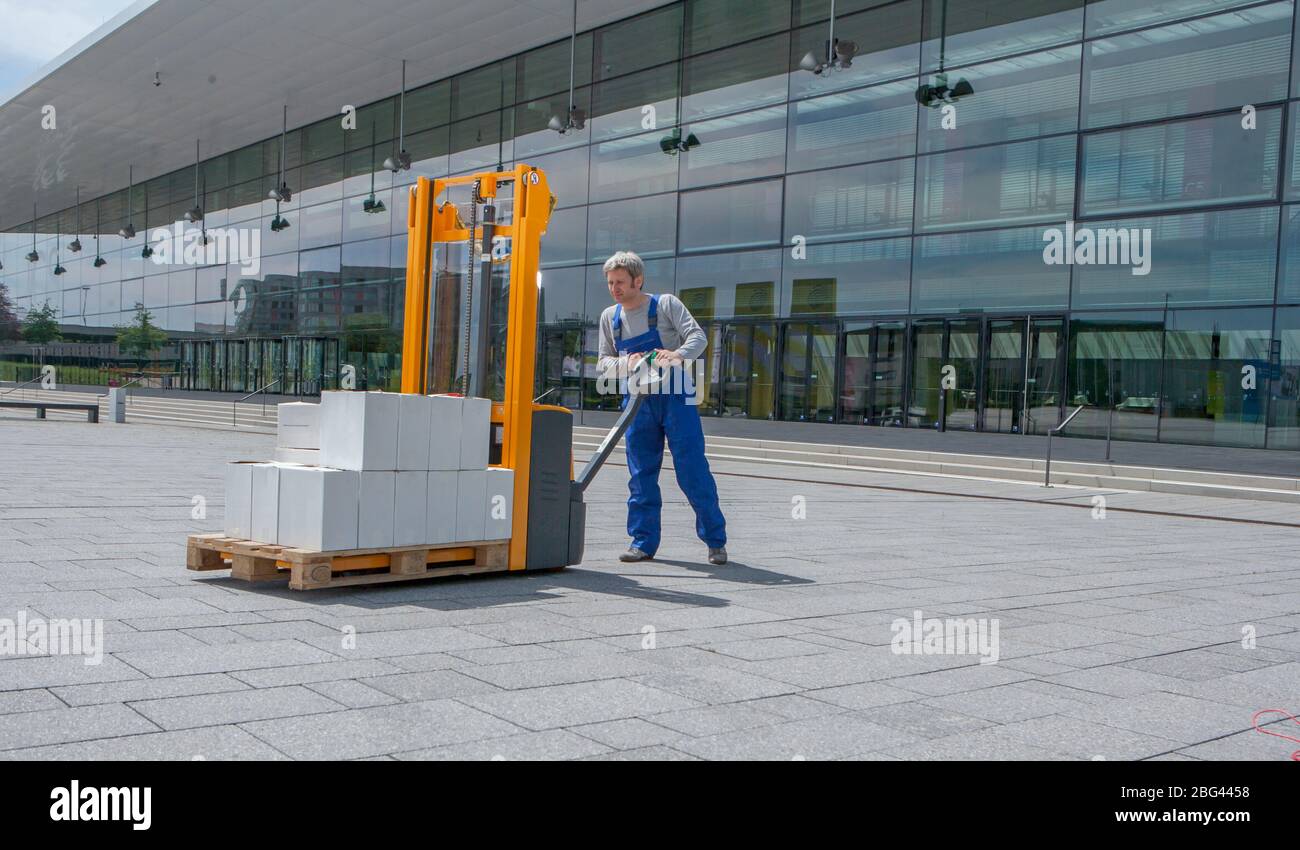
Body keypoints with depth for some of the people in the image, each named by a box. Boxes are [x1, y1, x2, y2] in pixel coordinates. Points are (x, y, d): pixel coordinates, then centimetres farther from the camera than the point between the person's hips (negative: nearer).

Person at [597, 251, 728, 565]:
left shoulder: (666, 304, 0)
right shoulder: (610, 317, 12)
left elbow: (697, 335, -10)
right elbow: (604, 364, 10)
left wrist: (678, 354, -32)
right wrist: (627, 363, -13)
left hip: (675, 397, -4)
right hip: (637, 402, 4)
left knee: (693, 470, -5)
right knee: (641, 474, 4)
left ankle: (716, 540, 5)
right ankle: (643, 541, 12)